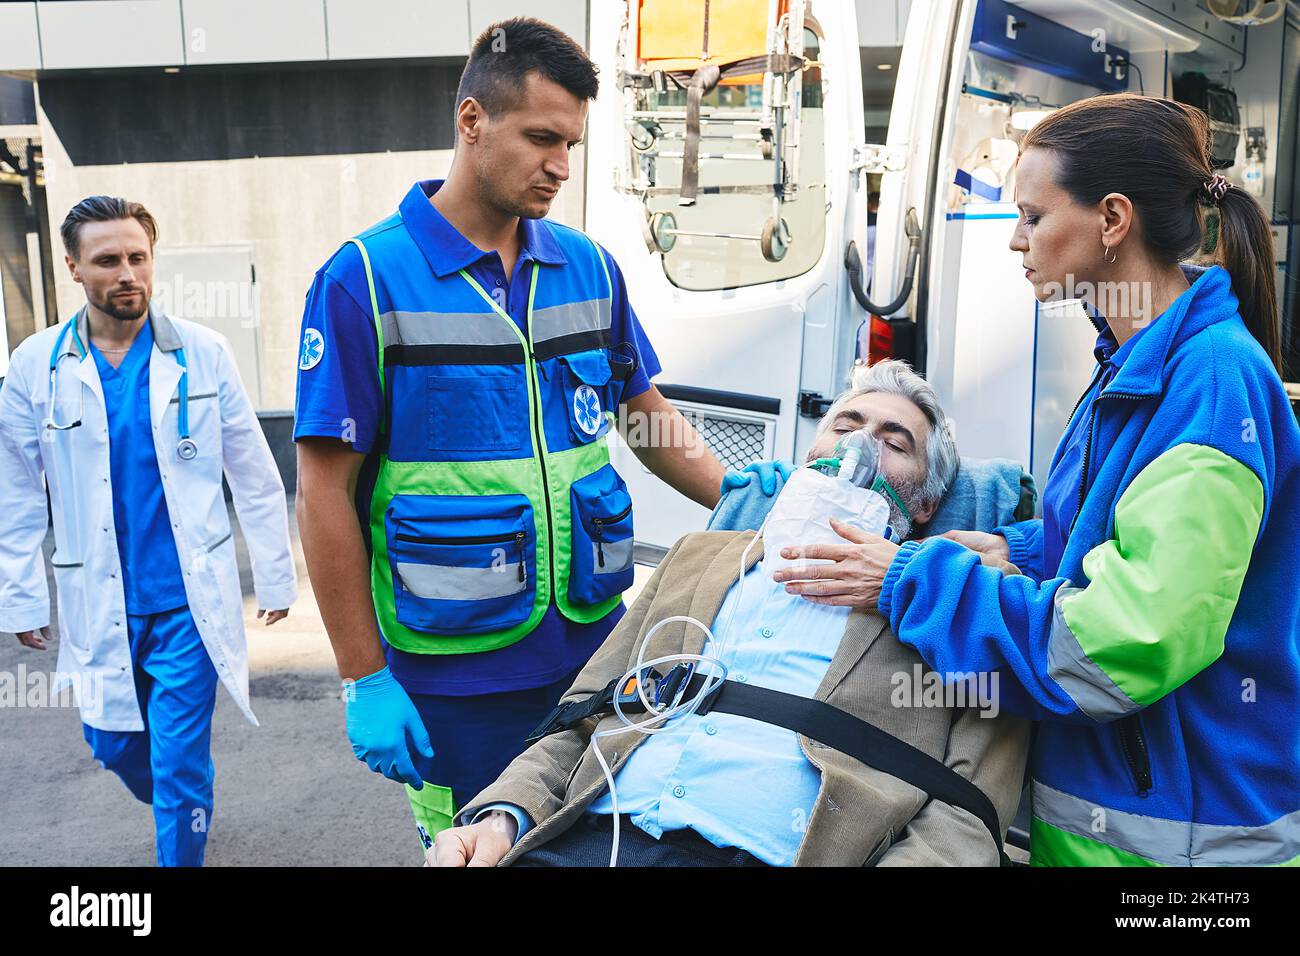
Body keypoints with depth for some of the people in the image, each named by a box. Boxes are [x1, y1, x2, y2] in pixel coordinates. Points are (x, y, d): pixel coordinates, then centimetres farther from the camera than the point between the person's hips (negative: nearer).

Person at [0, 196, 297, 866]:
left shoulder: (202, 353, -5)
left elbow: (255, 477, -1)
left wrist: (276, 578, 2)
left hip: (190, 599, -2)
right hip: (100, 603, 3)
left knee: (181, 764, -1)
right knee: (113, 743, 18)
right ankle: (176, 805, 50)